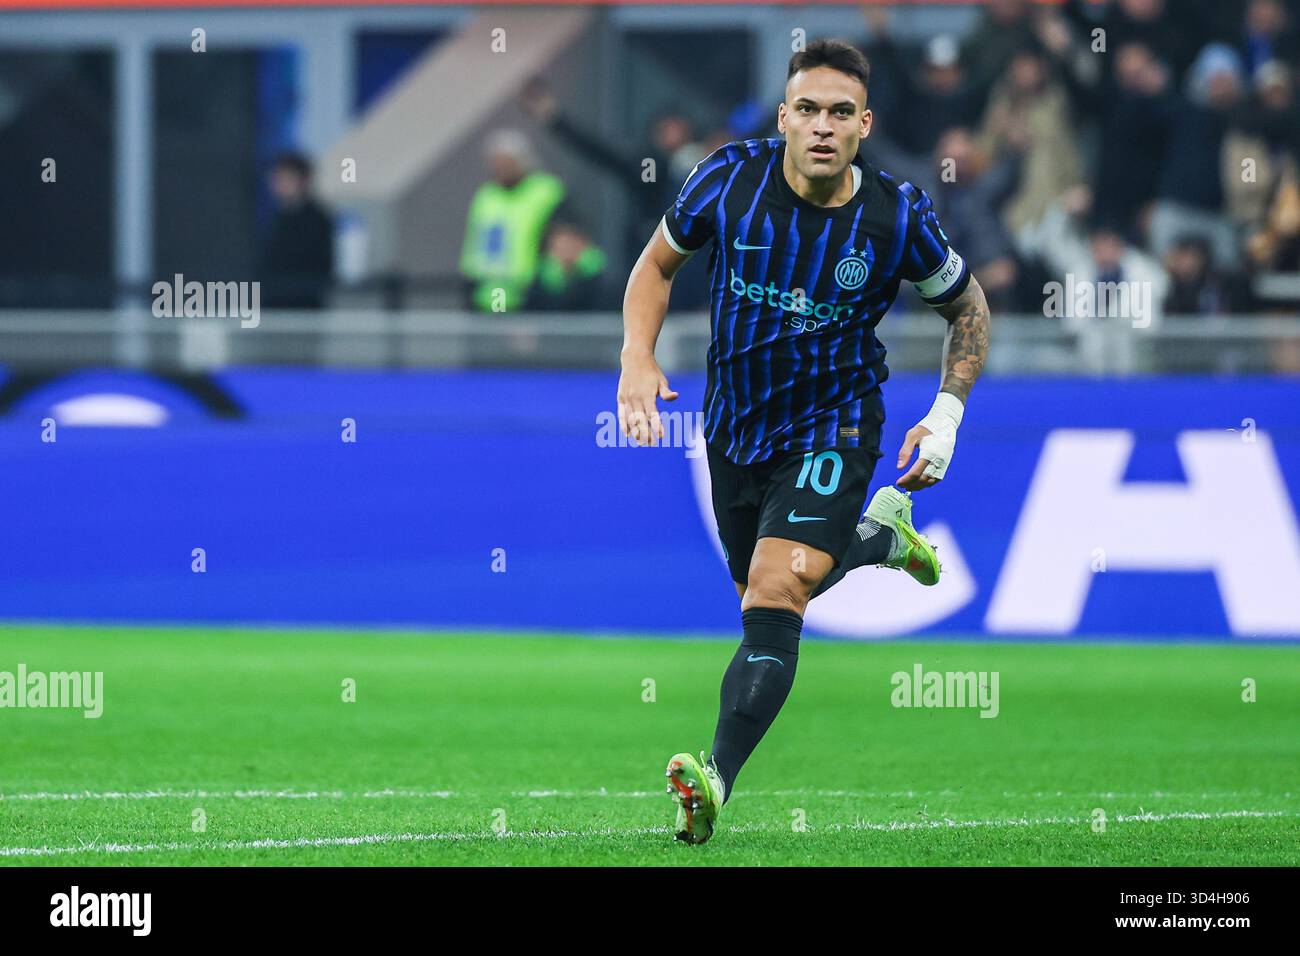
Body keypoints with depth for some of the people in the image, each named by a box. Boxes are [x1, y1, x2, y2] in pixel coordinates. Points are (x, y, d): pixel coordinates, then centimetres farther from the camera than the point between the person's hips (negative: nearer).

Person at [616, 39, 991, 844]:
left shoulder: (898, 217, -18)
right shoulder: (731, 177, -15)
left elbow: (969, 308, 2)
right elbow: (658, 263, 3)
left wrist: (947, 415, -8)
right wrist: (638, 359, -12)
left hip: (832, 432, -4)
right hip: (737, 422, 4)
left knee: (775, 596, -23)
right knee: (763, 591, 23)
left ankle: (717, 780, -30)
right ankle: (881, 536, 54)